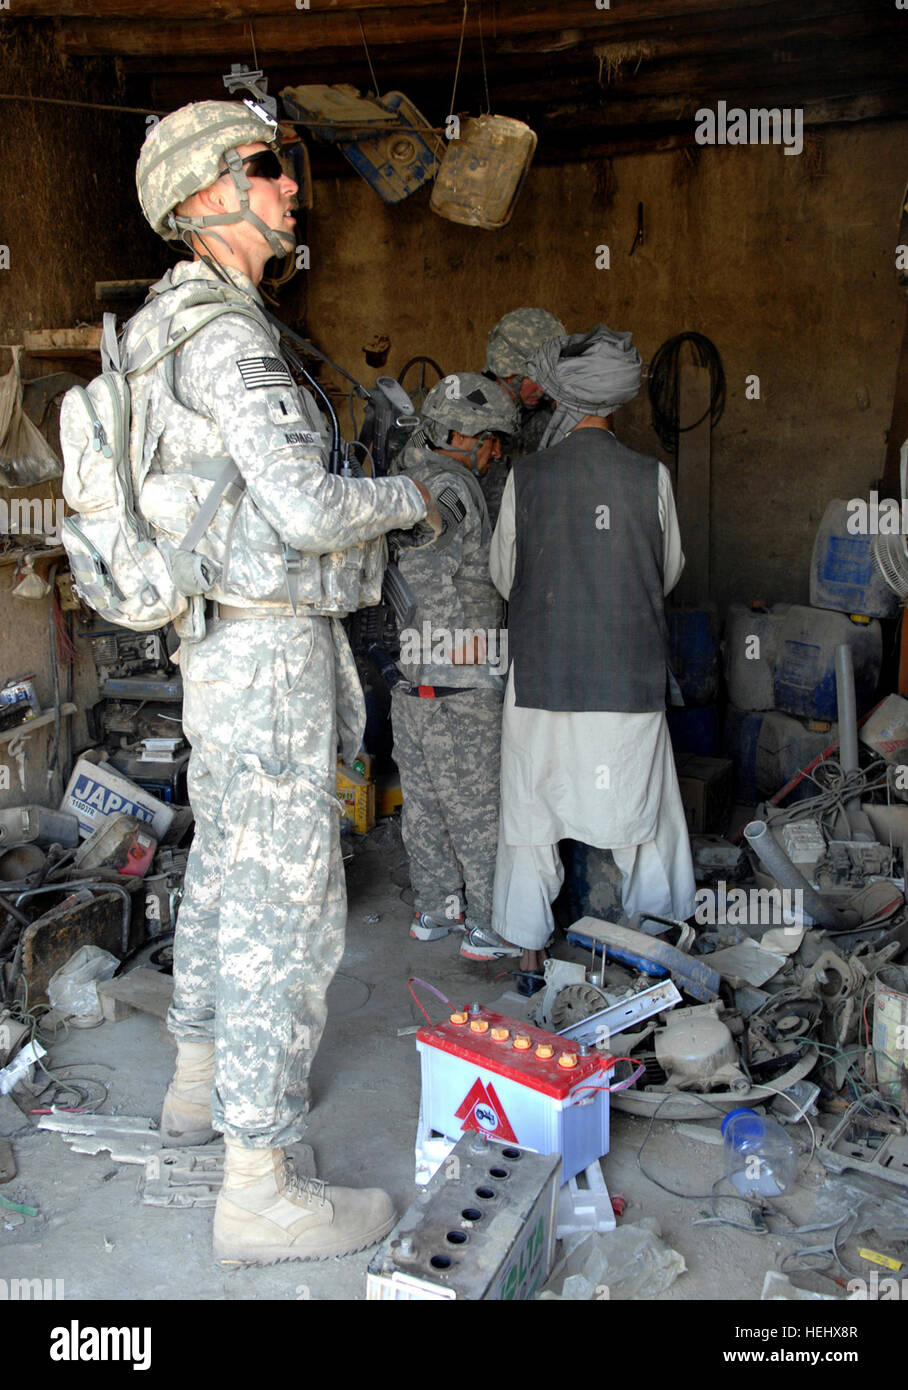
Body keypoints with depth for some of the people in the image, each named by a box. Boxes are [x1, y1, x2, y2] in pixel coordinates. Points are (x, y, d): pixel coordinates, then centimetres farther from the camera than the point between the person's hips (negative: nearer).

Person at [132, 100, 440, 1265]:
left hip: (220, 645, 10)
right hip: (269, 656, -10)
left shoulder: (170, 321, 15)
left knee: (224, 873, 20)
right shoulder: (226, 332, -17)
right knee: (287, 908, -5)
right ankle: (259, 1190, 6)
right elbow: (306, 508, -26)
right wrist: (409, 496, -7)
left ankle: (200, 1083, 38)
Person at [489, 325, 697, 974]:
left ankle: (530, 944, 22)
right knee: (642, 808, 14)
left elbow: (504, 574, 5)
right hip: (630, 677, 0)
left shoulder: (525, 476, -5)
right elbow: (670, 572, 8)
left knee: (533, 806, 13)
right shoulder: (652, 476, -5)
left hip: (543, 672, 0)